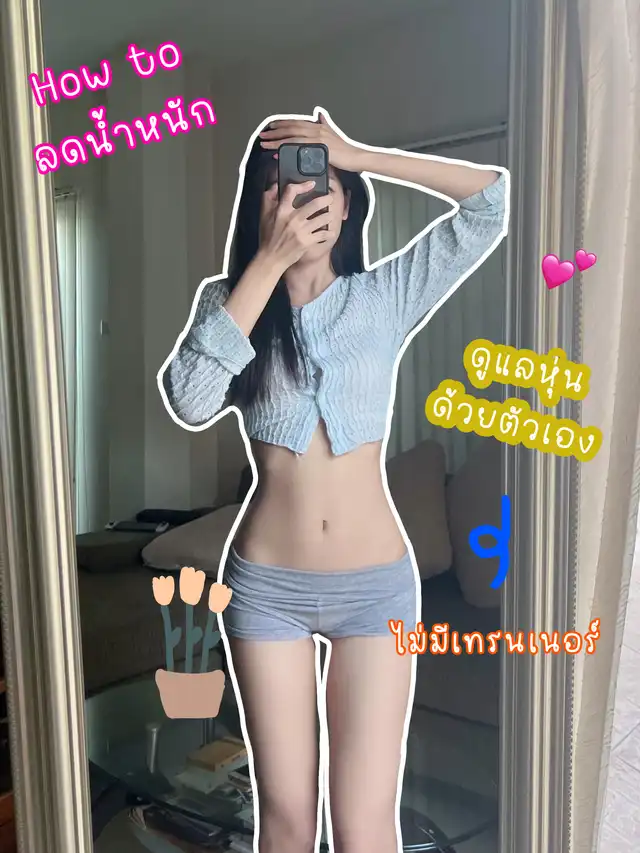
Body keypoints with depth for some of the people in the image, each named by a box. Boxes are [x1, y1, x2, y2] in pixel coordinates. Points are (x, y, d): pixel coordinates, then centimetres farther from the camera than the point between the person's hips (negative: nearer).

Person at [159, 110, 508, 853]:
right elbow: (188, 401, -20)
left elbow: (497, 201, -6)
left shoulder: (387, 295, 0)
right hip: (265, 584, 1)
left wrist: (362, 156, -10)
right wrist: (268, 264, -19)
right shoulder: (229, 300, 0)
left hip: (377, 584, 0)